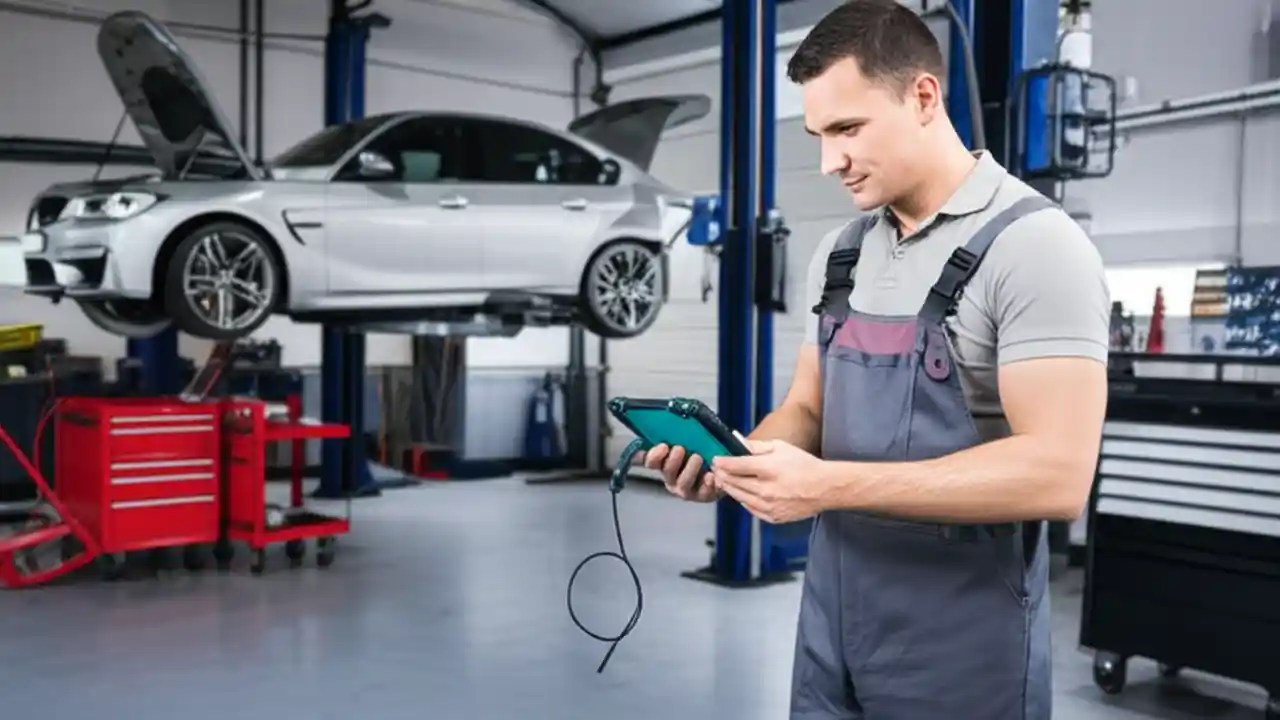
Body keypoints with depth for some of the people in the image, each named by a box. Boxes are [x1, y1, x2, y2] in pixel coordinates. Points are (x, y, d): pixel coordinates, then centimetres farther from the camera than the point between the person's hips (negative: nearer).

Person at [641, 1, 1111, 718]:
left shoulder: (1034, 244, -16)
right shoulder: (841, 252, 7)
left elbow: (1056, 473, -23)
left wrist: (830, 484, -27)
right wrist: (735, 458, -9)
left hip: (962, 643, -6)